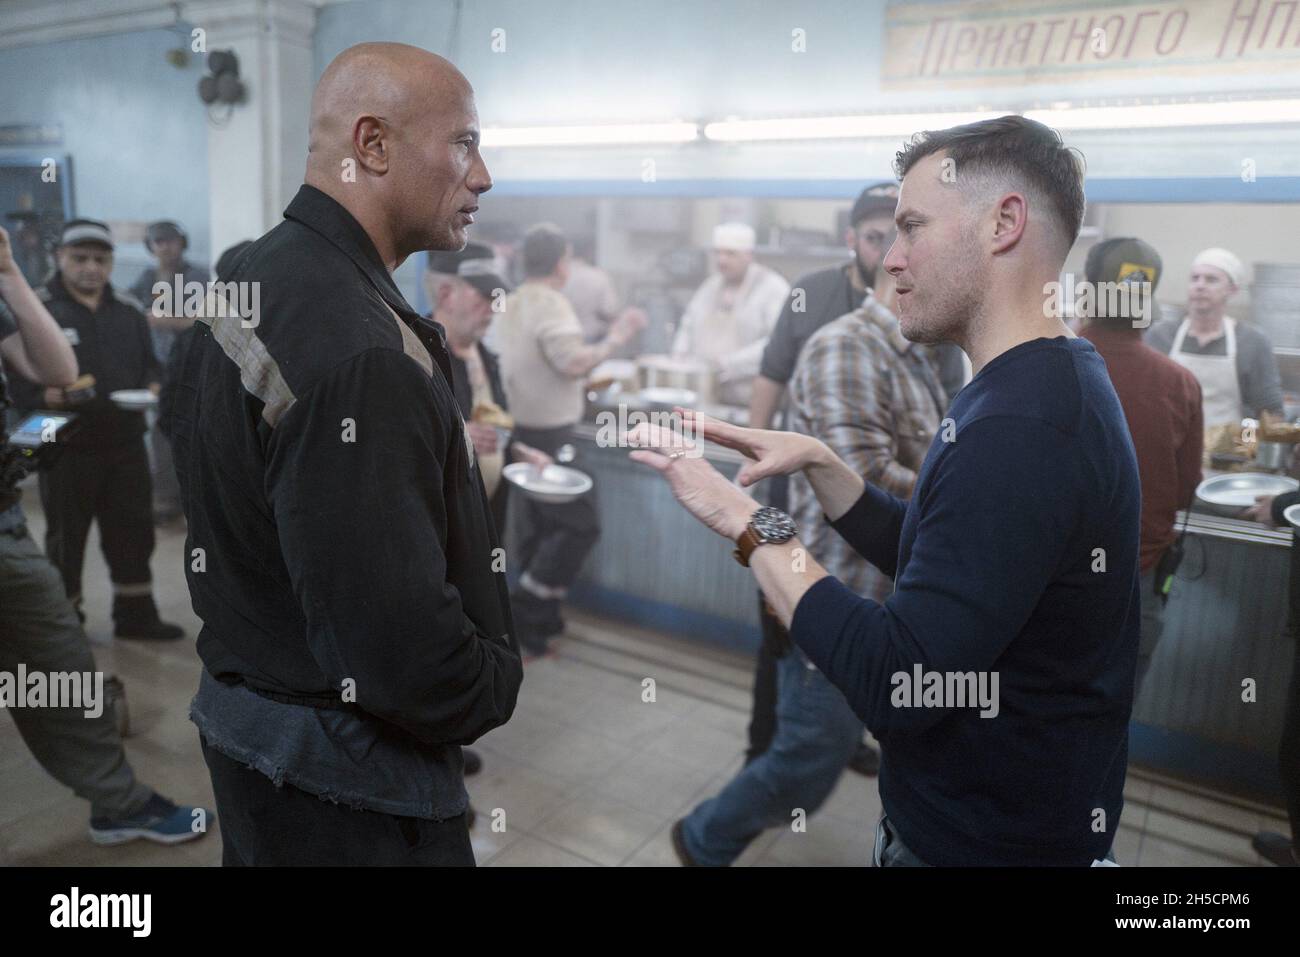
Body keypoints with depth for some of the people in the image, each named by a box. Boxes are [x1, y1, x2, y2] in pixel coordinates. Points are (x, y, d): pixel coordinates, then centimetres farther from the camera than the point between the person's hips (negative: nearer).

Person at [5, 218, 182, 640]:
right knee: (66, 538, 8)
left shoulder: (128, 310, 11)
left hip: (126, 444, 4)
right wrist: (43, 395, -24)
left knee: (133, 534, 11)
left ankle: (136, 614, 25)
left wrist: (153, 387, -4)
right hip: (66, 448, -4)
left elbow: (149, 364, 17)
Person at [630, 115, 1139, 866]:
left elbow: (894, 685, -31)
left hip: (986, 838, -8)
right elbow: (928, 561, 10)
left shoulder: (1020, 429, -28)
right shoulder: (1053, 385, 5)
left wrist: (749, 523, -23)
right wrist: (819, 462, -2)